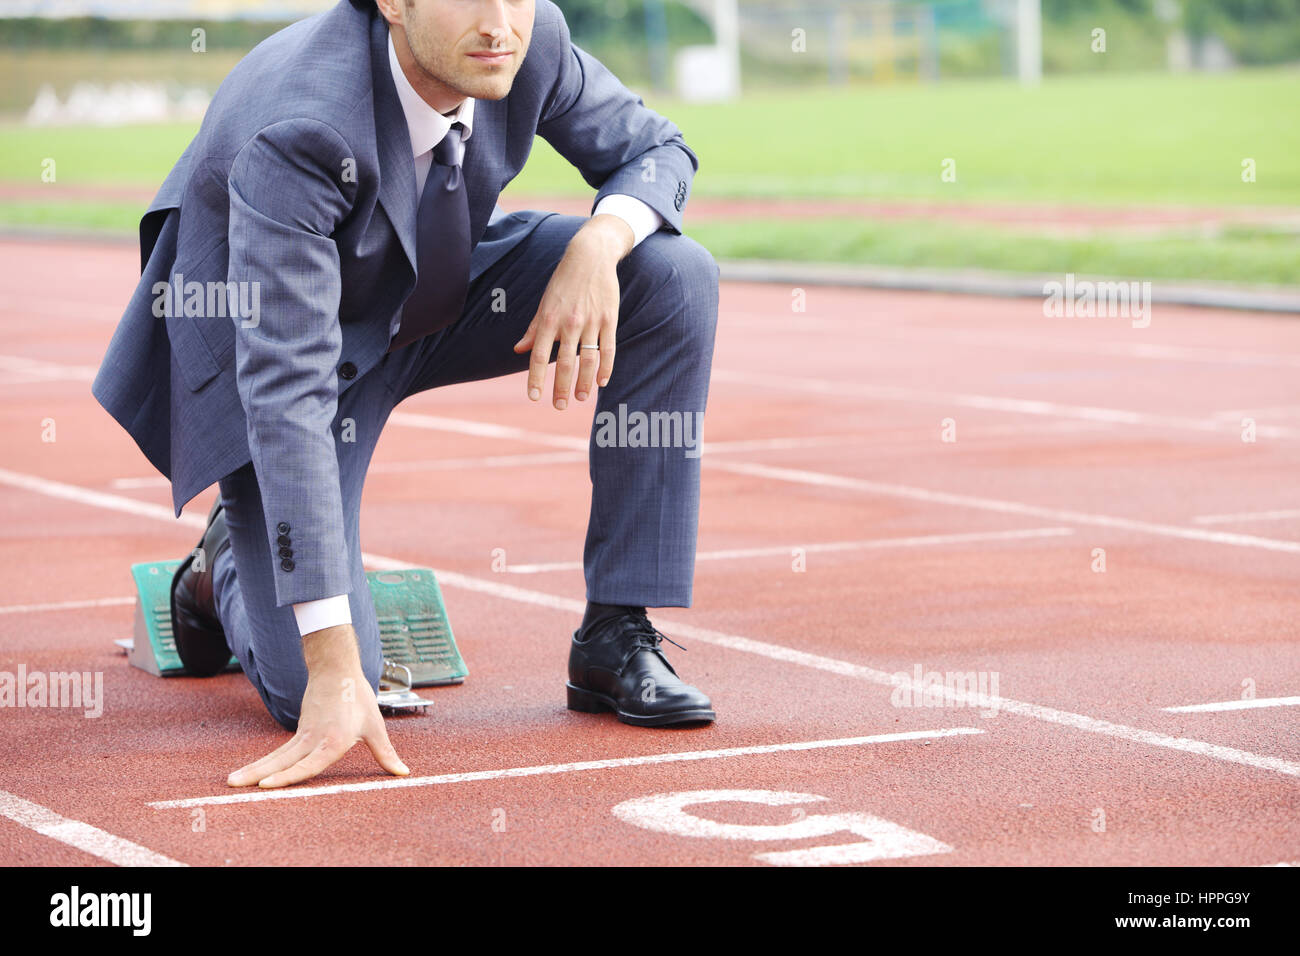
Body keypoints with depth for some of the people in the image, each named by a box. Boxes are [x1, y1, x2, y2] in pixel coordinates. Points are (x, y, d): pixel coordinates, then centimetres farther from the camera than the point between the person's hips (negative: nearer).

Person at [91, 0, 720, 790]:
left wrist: (600, 243, -30)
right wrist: (332, 673, -43)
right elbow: (287, 394, -41)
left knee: (675, 274, -19)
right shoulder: (297, 133, -39)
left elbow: (656, 149, -3)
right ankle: (232, 563, 22)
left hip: (435, 291, 6)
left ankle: (617, 637, -8)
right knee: (314, 691, -17)